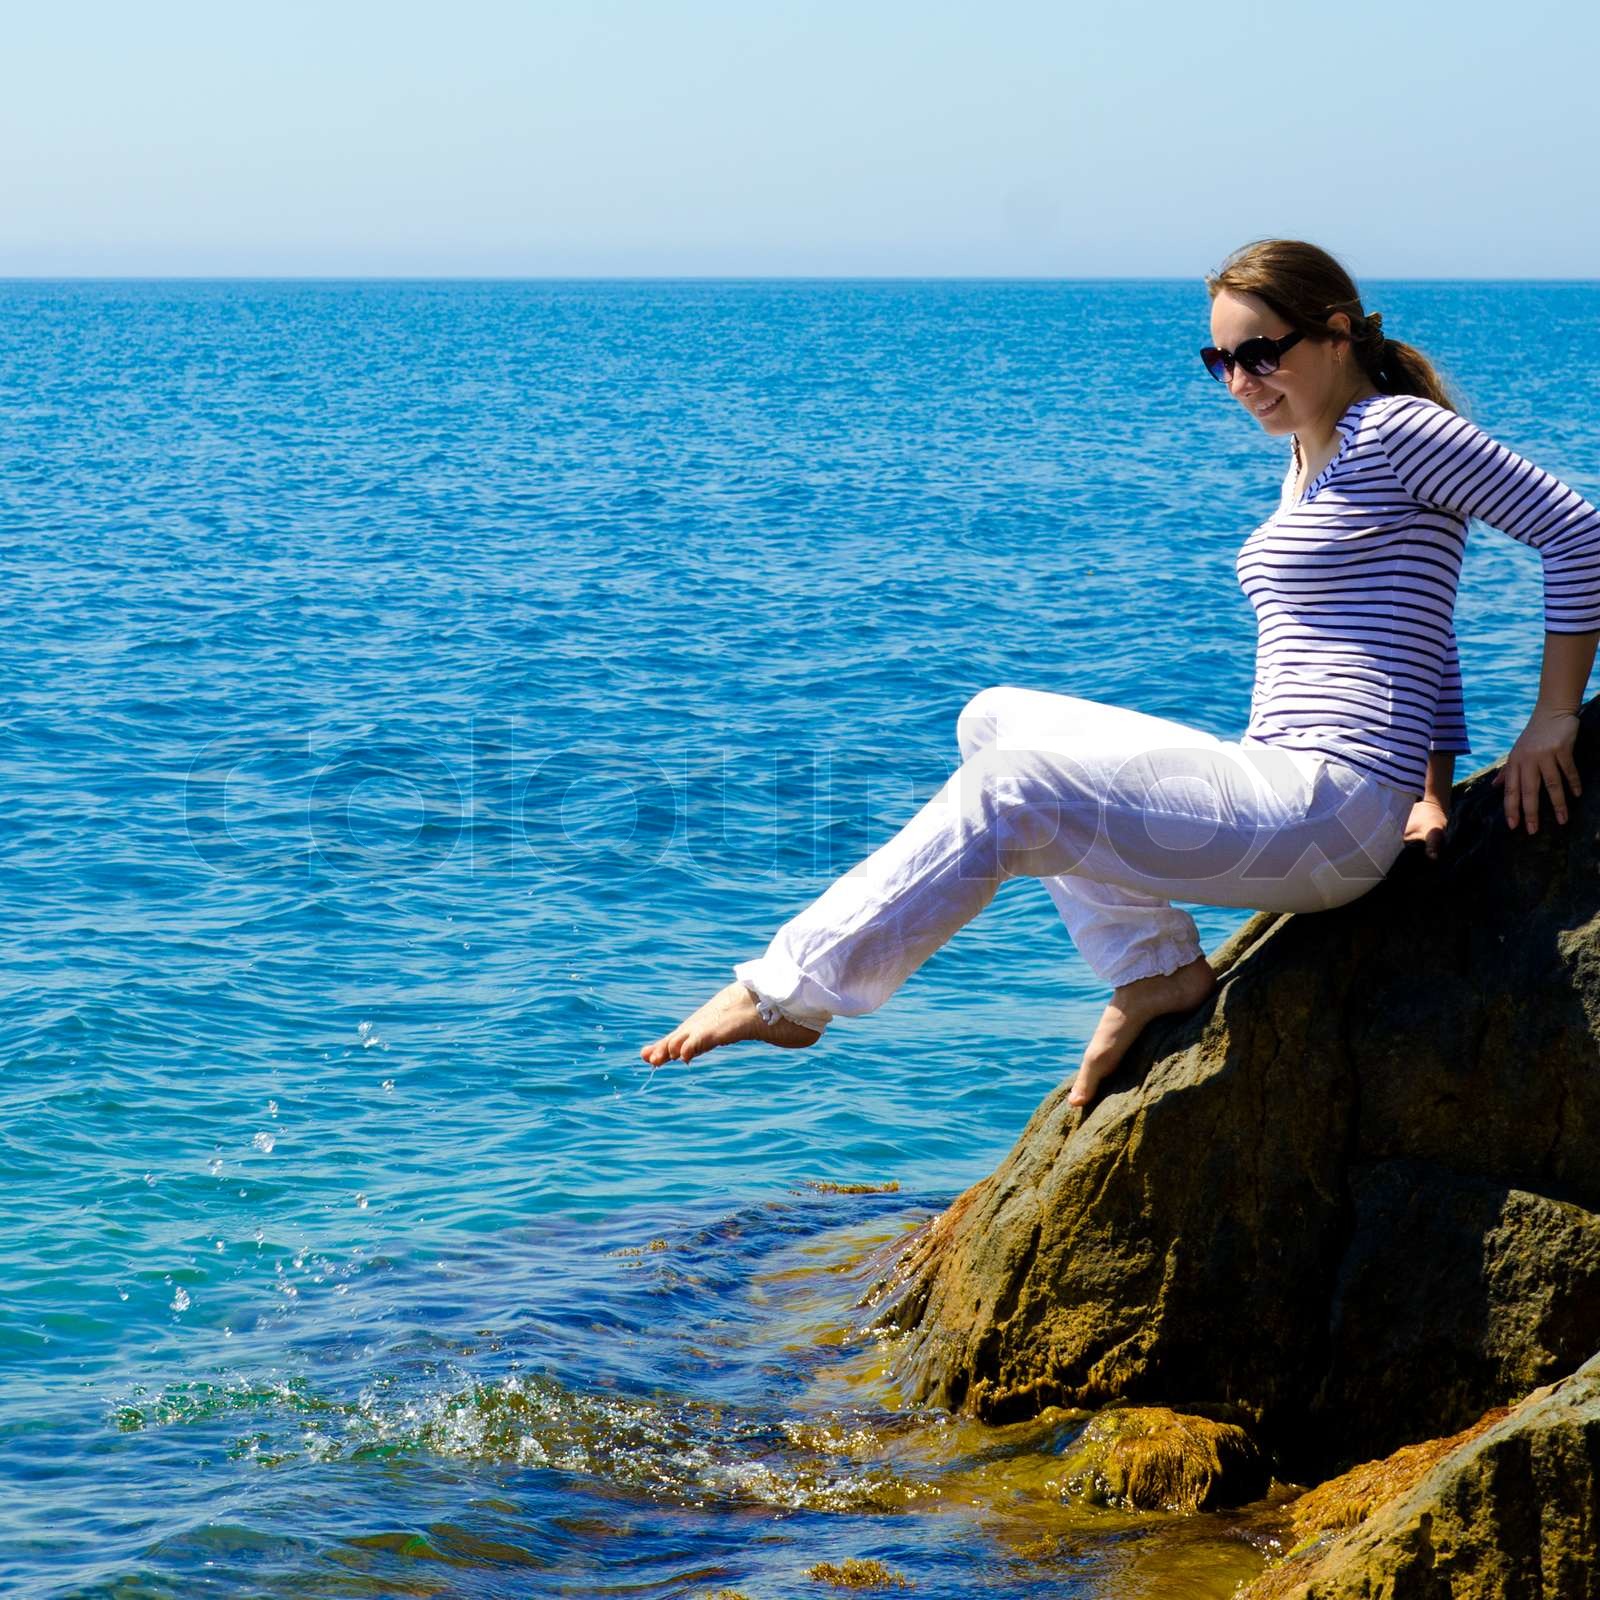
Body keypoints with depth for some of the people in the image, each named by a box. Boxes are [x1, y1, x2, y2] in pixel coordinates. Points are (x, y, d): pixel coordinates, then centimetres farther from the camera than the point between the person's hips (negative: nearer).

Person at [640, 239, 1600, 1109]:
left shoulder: (1397, 429, -8)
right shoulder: (1310, 463, 20)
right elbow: (1418, 632, 27)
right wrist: (1434, 790, 19)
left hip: (1332, 806, -11)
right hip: (1270, 789, 11)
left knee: (1004, 794, -21)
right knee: (996, 718, 12)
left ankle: (787, 992, -13)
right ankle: (1152, 968, 1)